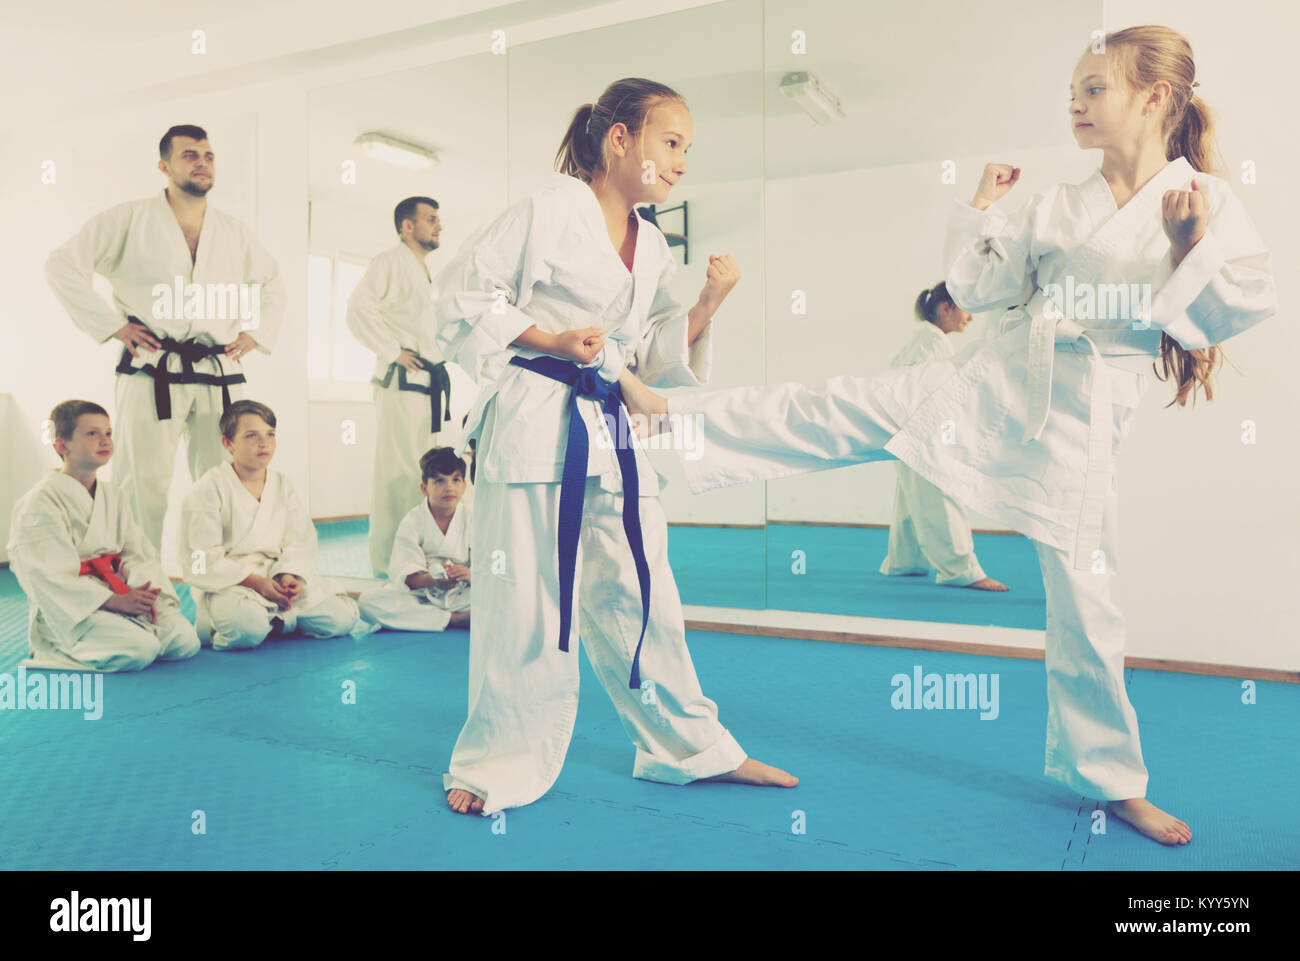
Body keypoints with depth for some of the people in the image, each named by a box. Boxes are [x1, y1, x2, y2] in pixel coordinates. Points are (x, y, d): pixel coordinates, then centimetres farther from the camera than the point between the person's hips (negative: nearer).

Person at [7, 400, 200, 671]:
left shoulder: (113, 496, 14)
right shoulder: (41, 501, -9)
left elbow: (138, 553, 9)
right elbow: (49, 577, -16)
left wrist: (143, 593, -12)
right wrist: (113, 600, -23)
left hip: (115, 595, 7)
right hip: (66, 609, -7)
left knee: (185, 641, -11)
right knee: (140, 650, -28)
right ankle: (52, 649, -1)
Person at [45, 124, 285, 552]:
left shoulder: (234, 233, 15)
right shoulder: (129, 220, 2)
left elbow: (271, 284, 29)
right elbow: (63, 265, 1)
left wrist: (255, 333, 14)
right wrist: (111, 324, -6)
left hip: (219, 376, 4)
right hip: (151, 374, -4)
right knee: (143, 486, -4)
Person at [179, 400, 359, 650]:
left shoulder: (283, 486, 10)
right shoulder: (210, 488, -5)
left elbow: (300, 542, 5)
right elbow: (204, 558, -11)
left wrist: (290, 575, -17)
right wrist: (255, 582, -21)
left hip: (279, 575, 5)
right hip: (228, 581, -5)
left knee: (342, 618, -13)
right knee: (247, 627, -38)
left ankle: (275, 618, 6)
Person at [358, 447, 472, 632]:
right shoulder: (413, 520, -5)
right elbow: (406, 574, -13)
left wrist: (471, 574, -28)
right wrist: (433, 580, -34)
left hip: (460, 595, -1)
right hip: (420, 595, 1)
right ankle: (455, 619, -26)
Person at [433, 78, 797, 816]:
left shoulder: (652, 248, 15)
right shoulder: (552, 209, -5)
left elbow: (651, 356, 14)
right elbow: (467, 291, -5)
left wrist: (709, 304, 1)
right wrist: (549, 339, -14)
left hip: (611, 429, 6)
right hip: (534, 423, -6)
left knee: (641, 595, 12)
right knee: (523, 600, -1)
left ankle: (692, 747, 26)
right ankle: (501, 762, 19)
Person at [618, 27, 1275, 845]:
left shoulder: (1209, 202, 1)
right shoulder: (1058, 205, 9)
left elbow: (1248, 307, -7)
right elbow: (977, 288, 12)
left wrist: (1198, 241, -19)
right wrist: (982, 211, 5)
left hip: (1079, 424, -2)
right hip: (997, 387, 3)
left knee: (1087, 602, 5)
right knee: (837, 415, -5)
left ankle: (1113, 782, 25)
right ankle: (666, 413, 5)